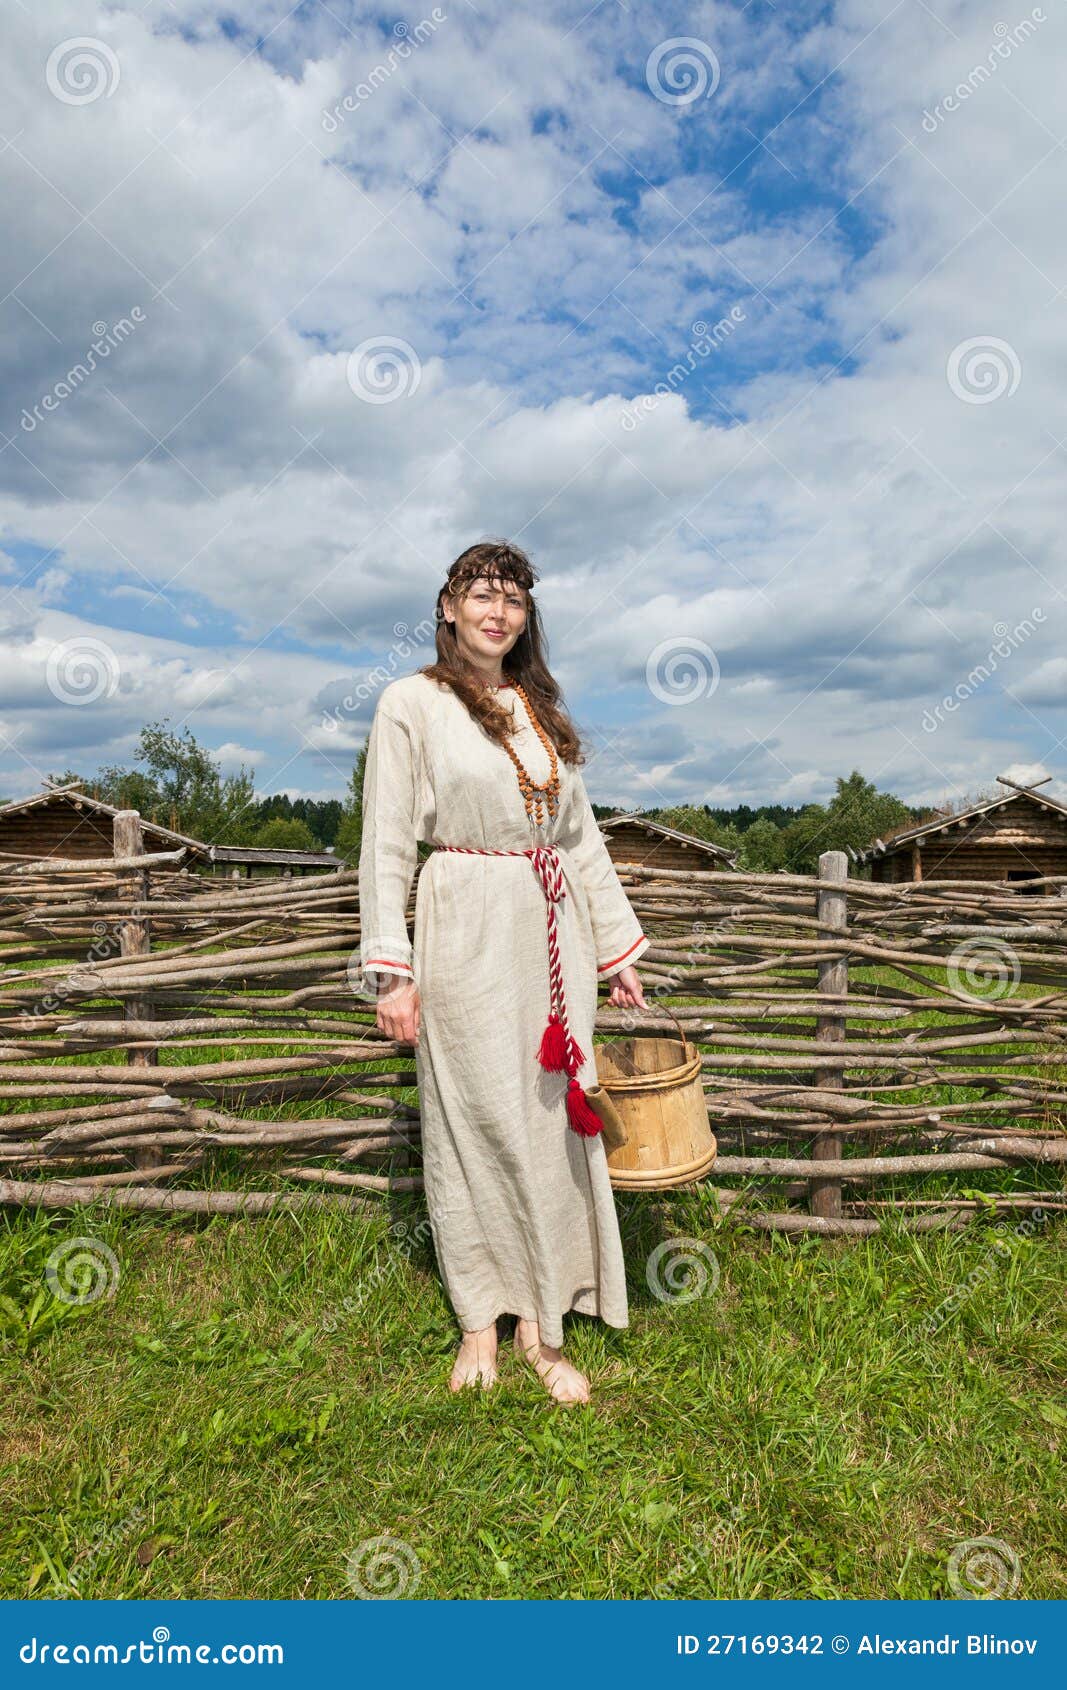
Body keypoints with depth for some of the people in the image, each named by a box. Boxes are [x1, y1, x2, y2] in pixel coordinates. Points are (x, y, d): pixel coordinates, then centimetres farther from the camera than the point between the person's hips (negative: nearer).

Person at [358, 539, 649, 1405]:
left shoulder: (542, 707, 13)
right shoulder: (411, 701, -1)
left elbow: (581, 834, 15)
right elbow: (387, 844, -5)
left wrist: (619, 946, 12)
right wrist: (391, 968, -11)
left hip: (552, 934, 5)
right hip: (466, 933, -4)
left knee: (552, 1122, 7)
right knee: (474, 1121, 5)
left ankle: (543, 1324, 23)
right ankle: (480, 1320, 24)